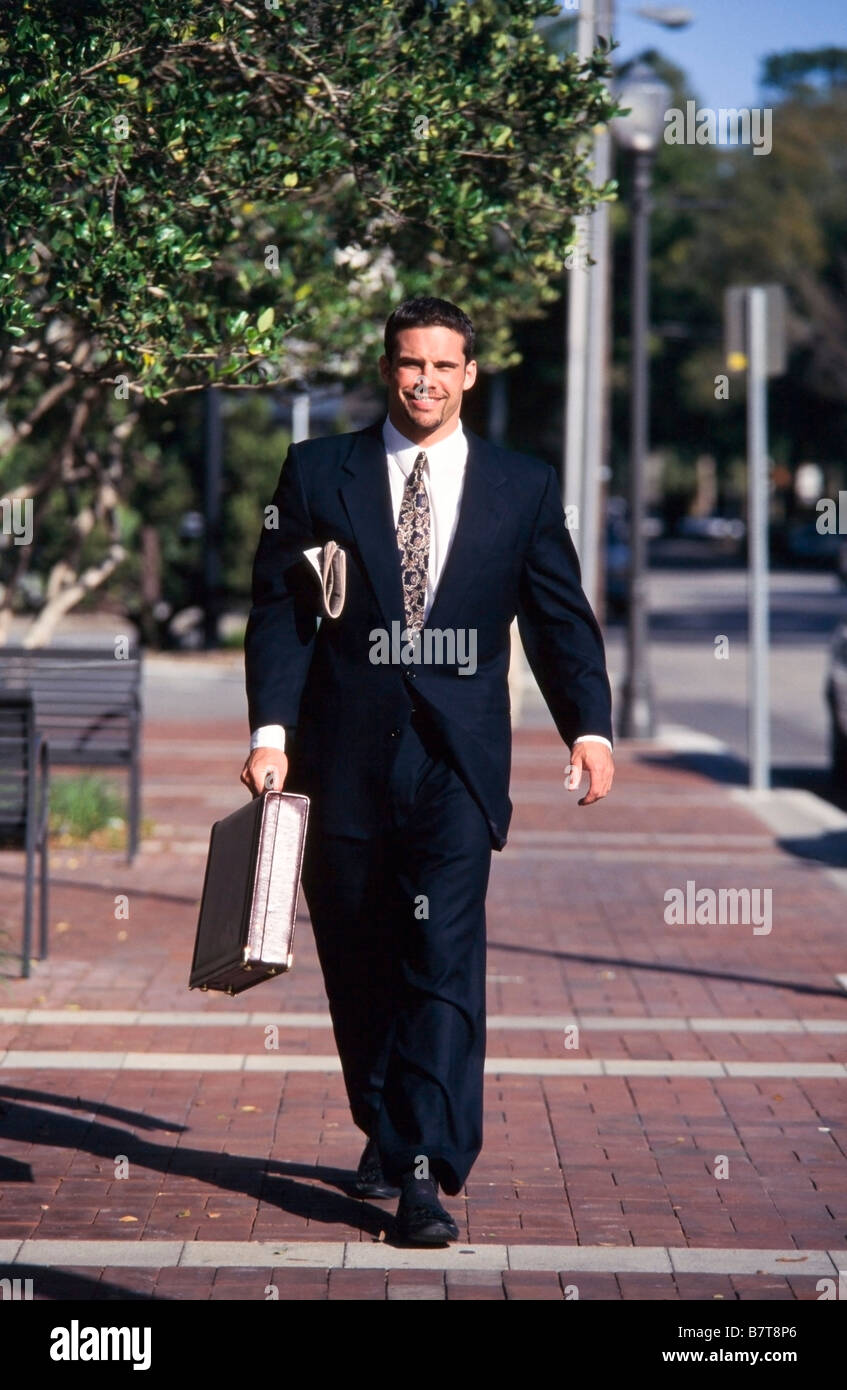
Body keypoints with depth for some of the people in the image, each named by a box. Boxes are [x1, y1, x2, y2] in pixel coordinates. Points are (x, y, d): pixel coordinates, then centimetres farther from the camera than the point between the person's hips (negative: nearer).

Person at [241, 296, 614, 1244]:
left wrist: (589, 726, -6)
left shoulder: (523, 488, 8)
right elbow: (278, 611, 4)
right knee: (357, 961, 10)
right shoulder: (316, 474, 7)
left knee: (444, 959, -12)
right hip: (344, 757, 1)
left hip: (457, 763, -1)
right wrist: (271, 729, -7)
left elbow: (560, 617, 8)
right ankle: (385, 1134, 30)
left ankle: (427, 1172, -14)